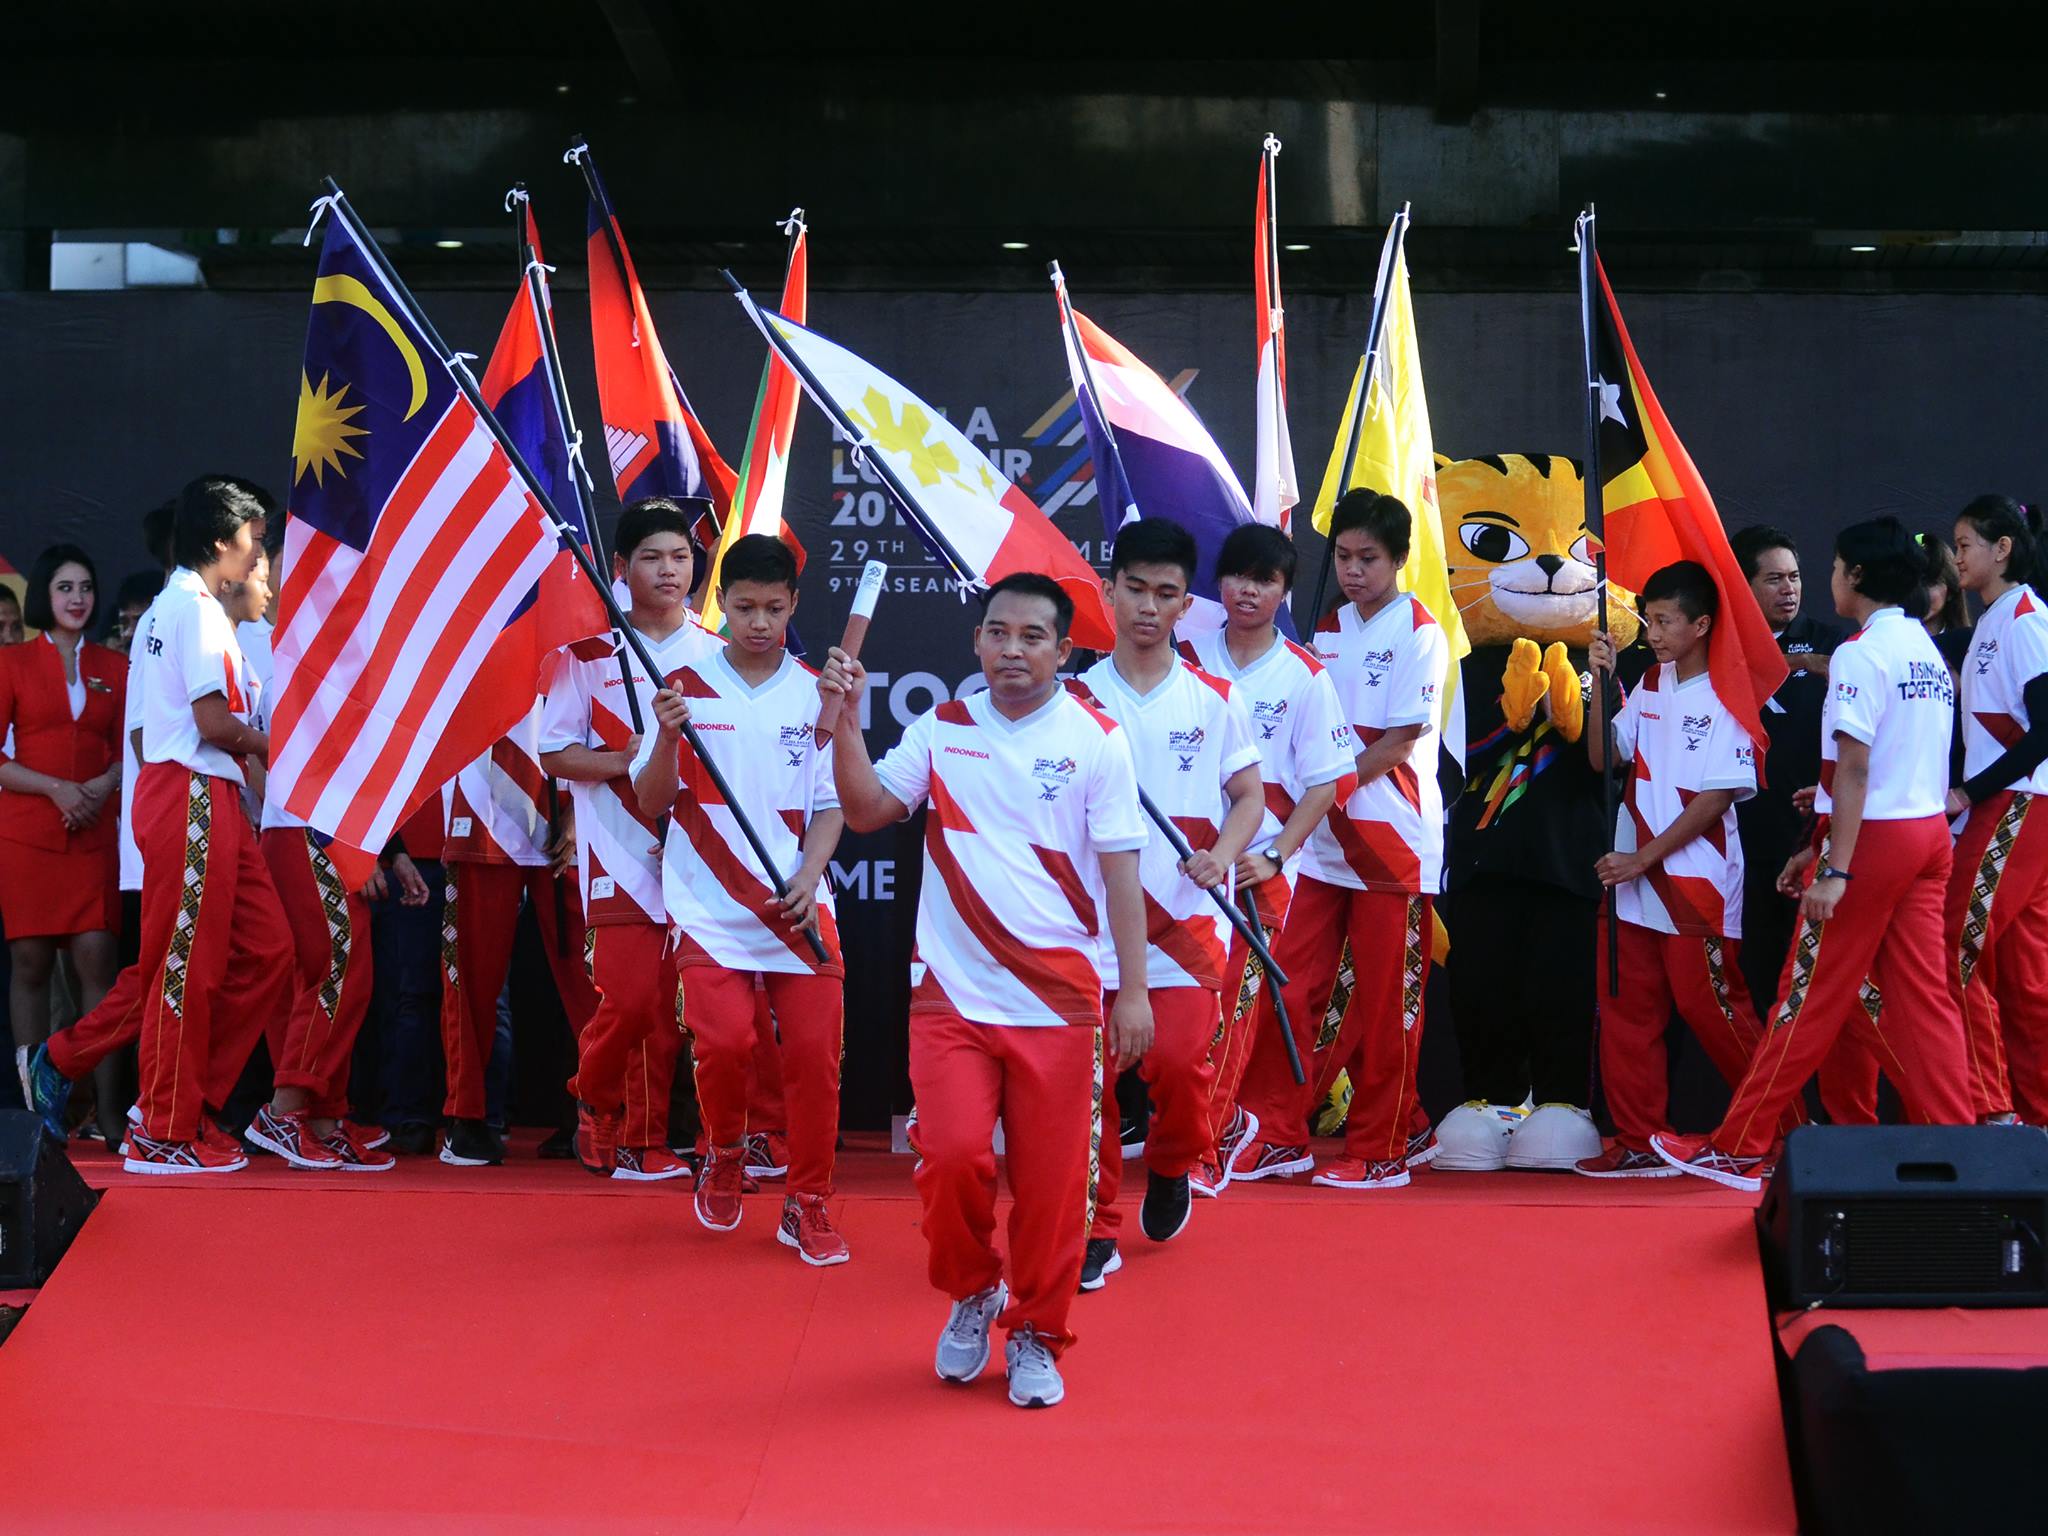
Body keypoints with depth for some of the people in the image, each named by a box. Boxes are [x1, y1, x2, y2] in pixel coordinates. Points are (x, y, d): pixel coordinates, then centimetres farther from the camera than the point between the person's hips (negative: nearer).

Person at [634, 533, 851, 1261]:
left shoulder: (813, 693, 4)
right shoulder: (686, 687, 1)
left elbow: (830, 804, 8)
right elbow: (652, 802, 1)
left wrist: (809, 875, -9)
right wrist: (666, 737, -17)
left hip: (799, 906, 1)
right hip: (711, 906, -1)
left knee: (815, 1049, -4)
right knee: (725, 1040, -16)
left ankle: (807, 1205, 15)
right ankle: (724, 1154, 17)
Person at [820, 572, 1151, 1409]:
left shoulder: (1097, 740, 0)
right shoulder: (940, 729, 6)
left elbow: (1119, 869, 0)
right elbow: (866, 811, 1)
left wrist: (1135, 989, -3)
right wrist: (846, 723, -13)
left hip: (1058, 996, -1)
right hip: (951, 990, 1)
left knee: (1052, 1179, 3)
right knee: (954, 1154, -12)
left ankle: (1035, 1335, 24)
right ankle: (973, 1292, 18)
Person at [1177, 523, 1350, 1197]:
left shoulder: (1305, 676, 0)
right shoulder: (1188, 655, 5)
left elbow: (1326, 781, 0)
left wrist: (1274, 854, -10)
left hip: (1260, 866, -2)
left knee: (1233, 1004, -3)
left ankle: (1206, 1150, 8)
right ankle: (1228, 1122, 21)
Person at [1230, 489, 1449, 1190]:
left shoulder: (1418, 634, -6)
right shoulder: (1329, 631, 13)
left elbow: (1400, 743, -12)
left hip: (1392, 841, -6)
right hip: (1324, 842, 6)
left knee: (1385, 1002, 0)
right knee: (1288, 988, 5)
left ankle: (1380, 1152, 9)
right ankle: (1281, 1136, 14)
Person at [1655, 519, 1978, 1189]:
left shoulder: (1860, 653, -13)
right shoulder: (1928, 651, 14)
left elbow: (1854, 769, -20)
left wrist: (1836, 870, -21)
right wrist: (1823, 845, 20)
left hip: (1873, 836, -8)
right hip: (1929, 832, 8)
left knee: (1811, 997, -2)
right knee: (1921, 995, 7)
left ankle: (1739, 1149, 5)